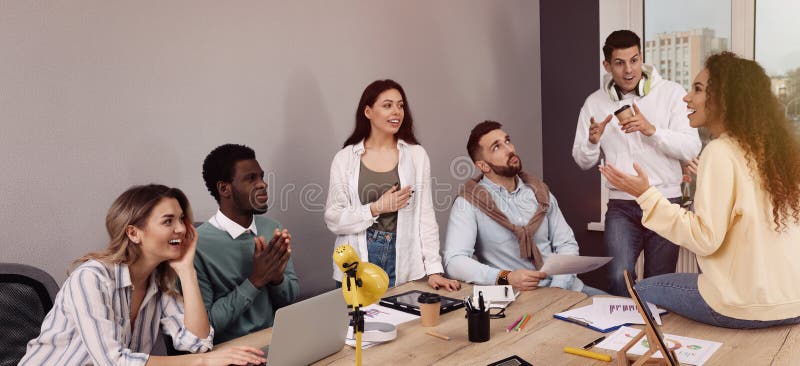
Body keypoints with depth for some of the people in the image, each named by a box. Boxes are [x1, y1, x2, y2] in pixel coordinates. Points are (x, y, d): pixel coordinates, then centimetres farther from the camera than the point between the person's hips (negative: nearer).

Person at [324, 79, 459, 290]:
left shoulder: (416, 155, 2)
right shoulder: (345, 158, 0)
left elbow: (426, 216, 0)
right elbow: (333, 219, -2)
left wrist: (434, 270, -6)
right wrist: (376, 208, -14)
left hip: (405, 267, 1)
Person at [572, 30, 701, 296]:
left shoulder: (672, 93, 0)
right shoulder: (595, 103, 7)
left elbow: (691, 149, -7)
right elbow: (583, 162, 8)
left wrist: (651, 130, -21)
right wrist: (592, 141, -13)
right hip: (621, 206, 1)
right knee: (618, 279, -16)